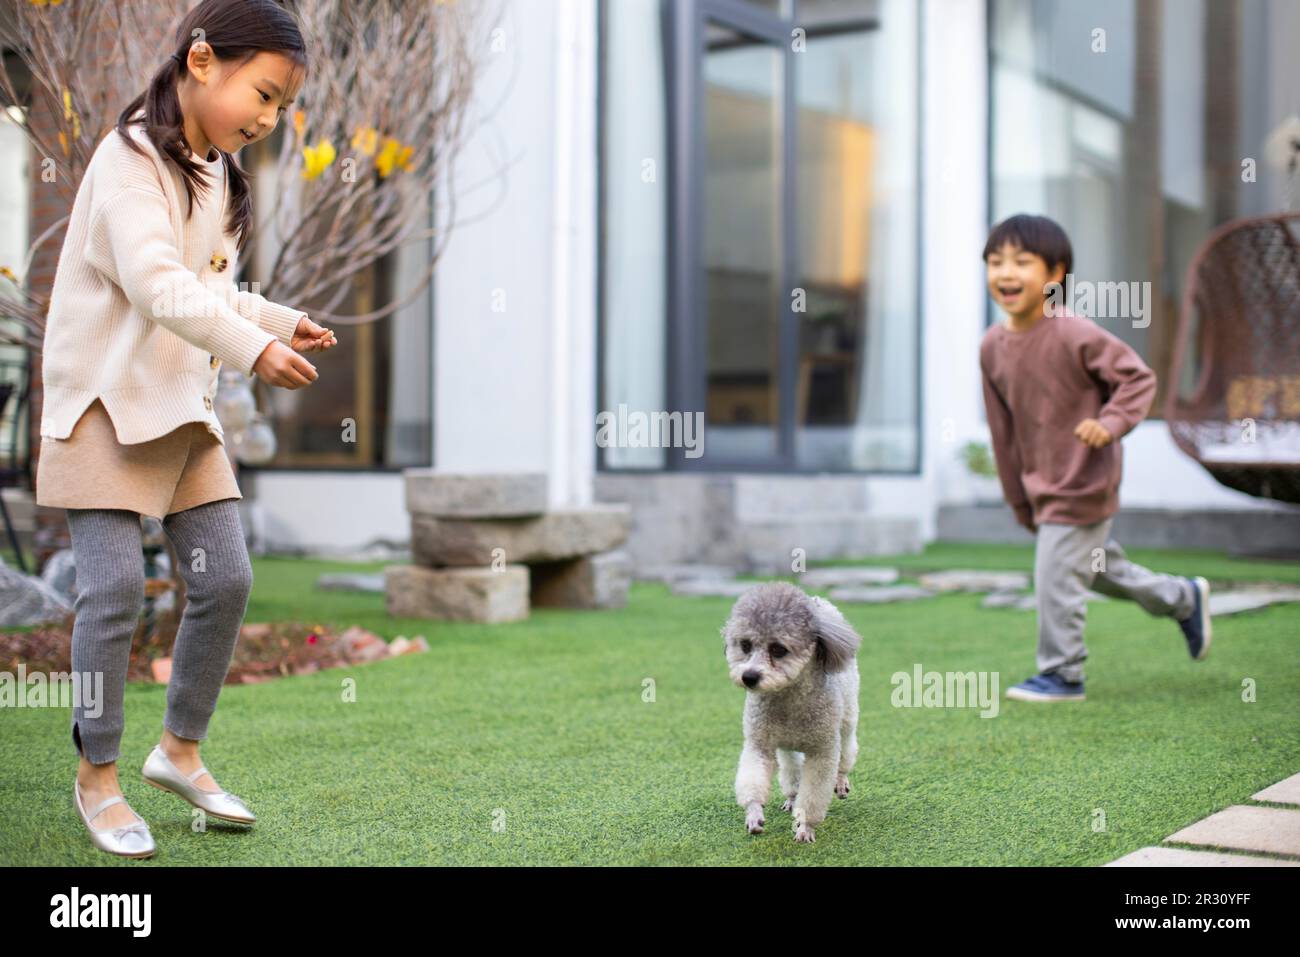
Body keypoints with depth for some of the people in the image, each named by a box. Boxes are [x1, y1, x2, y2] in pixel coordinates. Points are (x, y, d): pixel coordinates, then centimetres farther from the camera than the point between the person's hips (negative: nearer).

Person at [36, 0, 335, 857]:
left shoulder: (218, 177, 12)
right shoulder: (132, 159, -14)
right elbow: (156, 284, -27)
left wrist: (281, 322, 3)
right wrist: (253, 349, -34)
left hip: (186, 408, 8)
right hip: (108, 401, -8)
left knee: (227, 579, 3)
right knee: (116, 590, -7)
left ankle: (181, 750, 20)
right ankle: (97, 776, 9)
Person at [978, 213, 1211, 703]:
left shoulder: (1075, 335, -21)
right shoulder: (992, 345, -1)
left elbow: (1139, 377, -13)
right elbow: (1004, 429, 6)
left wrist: (1110, 423, -31)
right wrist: (1020, 502, 12)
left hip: (1083, 483, -8)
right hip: (1043, 486, 8)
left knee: (1057, 576, -5)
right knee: (1097, 566, 22)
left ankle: (1061, 675, 13)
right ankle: (1184, 597, 44)